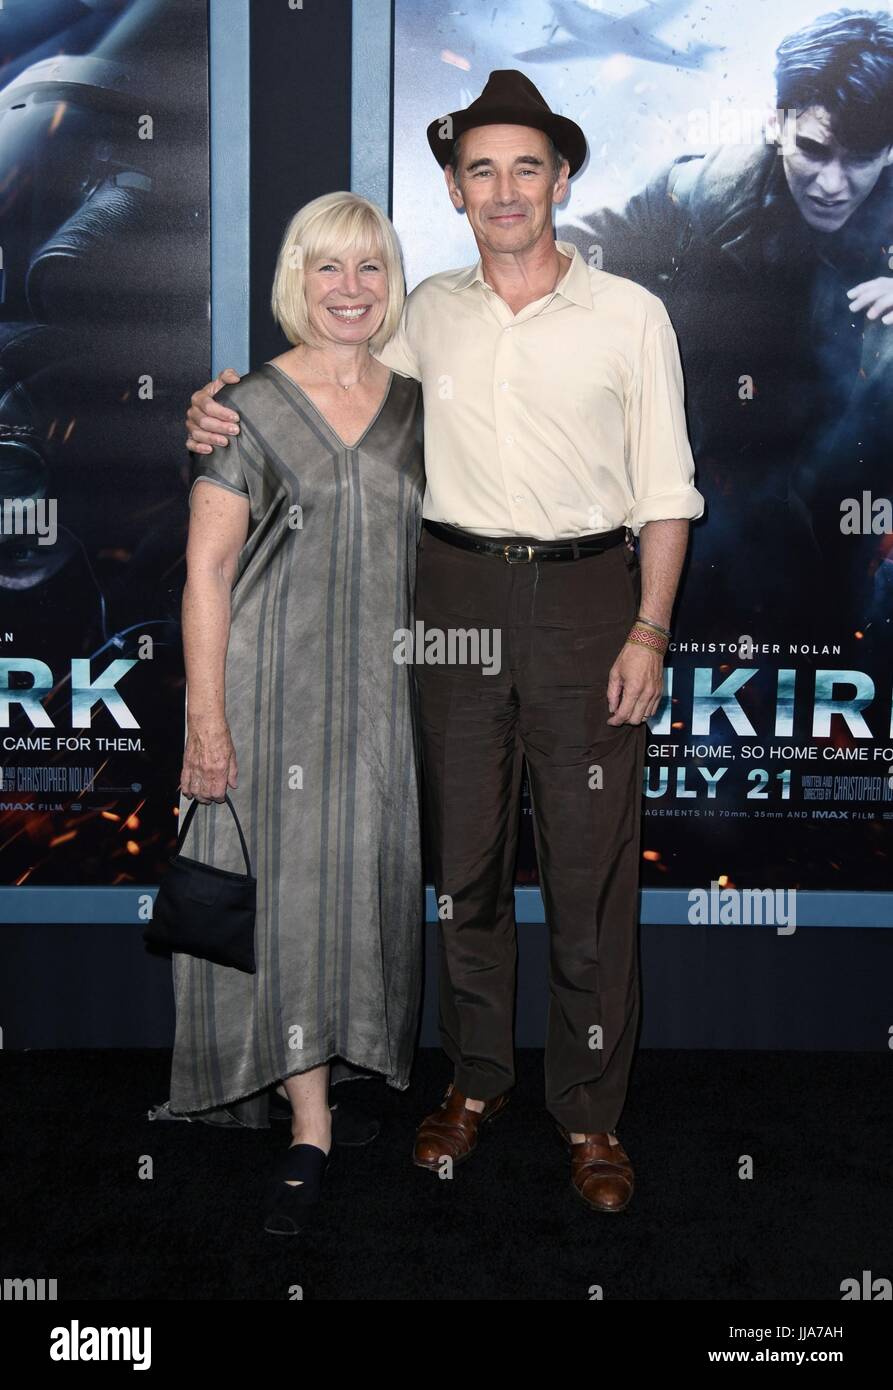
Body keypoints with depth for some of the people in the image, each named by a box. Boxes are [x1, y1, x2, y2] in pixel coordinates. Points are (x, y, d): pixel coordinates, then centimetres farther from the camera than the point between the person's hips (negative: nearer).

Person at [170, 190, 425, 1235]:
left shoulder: (414, 407, 8)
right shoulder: (252, 408, -4)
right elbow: (206, 572, -7)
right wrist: (206, 715, -13)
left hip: (381, 691, 4)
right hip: (273, 683, -4)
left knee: (368, 882, 10)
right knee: (287, 887, -3)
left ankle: (350, 1062, 31)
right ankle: (309, 1128, 6)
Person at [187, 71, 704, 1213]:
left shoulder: (629, 316, 1)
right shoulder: (428, 314, 7)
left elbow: (665, 488, 1)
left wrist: (650, 630, -6)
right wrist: (227, 411, 1)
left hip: (587, 595, -2)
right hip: (457, 593, 3)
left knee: (591, 864, 0)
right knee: (464, 850, 9)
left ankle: (590, 1108, 15)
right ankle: (476, 1078, 27)